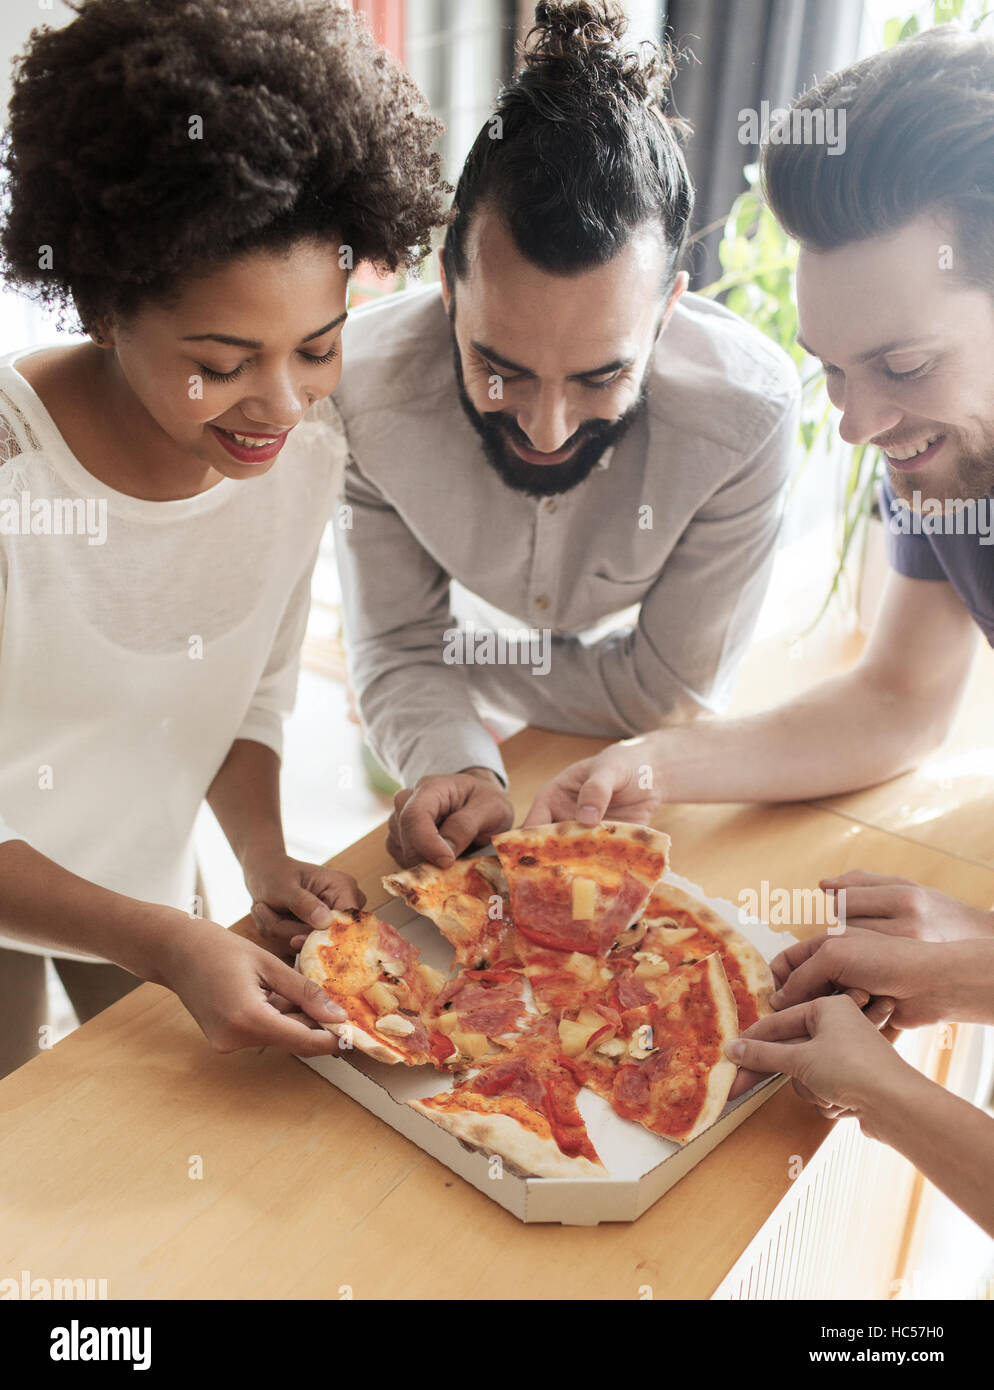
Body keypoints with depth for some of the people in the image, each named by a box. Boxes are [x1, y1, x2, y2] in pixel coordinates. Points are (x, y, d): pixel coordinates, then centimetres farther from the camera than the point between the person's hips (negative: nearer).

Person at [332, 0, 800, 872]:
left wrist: (458, 655, -17)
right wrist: (454, 766, -37)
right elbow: (398, 649, -18)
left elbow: (668, 698, -22)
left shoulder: (750, 409, -32)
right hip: (492, 730, 1)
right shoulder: (366, 383, -27)